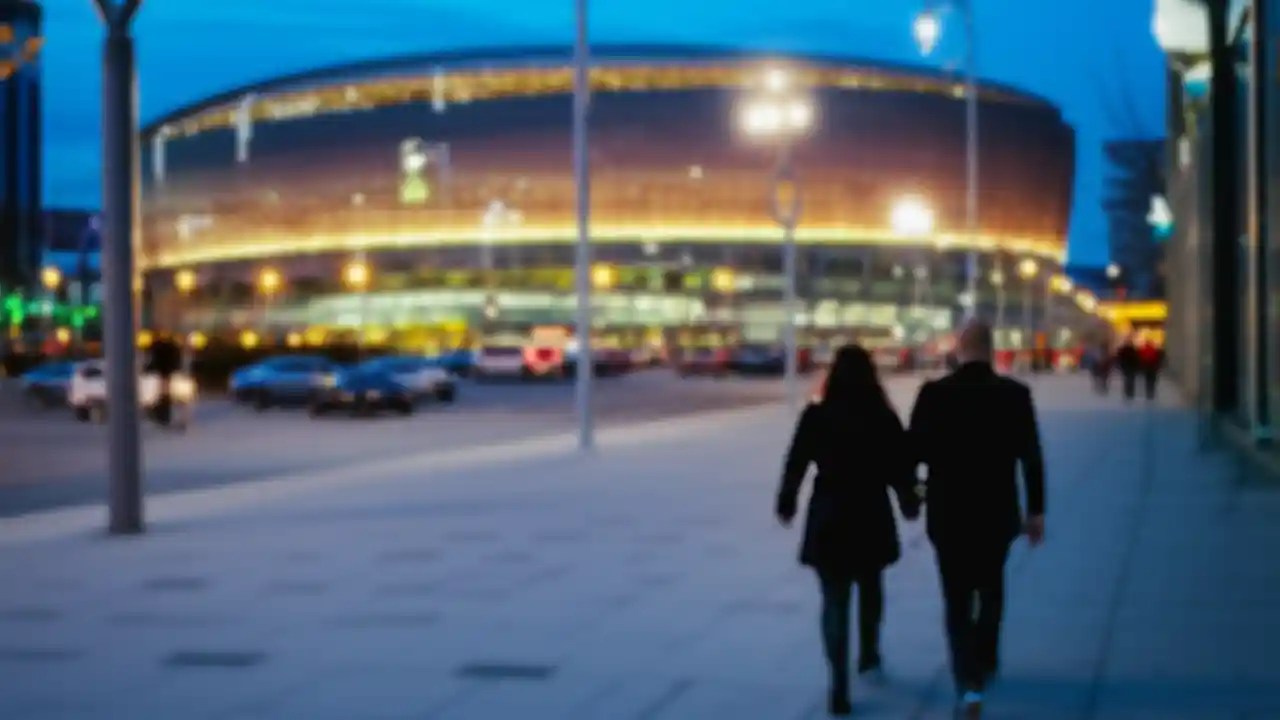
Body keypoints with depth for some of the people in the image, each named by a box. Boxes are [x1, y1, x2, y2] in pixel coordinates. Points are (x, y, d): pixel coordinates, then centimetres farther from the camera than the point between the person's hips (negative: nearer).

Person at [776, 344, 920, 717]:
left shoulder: (816, 417, -8)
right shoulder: (885, 419, -7)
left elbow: (795, 465, -5)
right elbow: (900, 469, -2)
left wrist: (786, 504, 11)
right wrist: (909, 504, 17)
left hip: (828, 518, -1)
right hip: (871, 516, 1)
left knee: (834, 600, 1)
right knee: (870, 587, 26)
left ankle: (840, 685, -9)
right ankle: (868, 654, 42)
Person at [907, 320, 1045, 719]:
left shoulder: (934, 393, -10)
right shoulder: (1015, 394, -7)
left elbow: (914, 449, -7)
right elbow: (1030, 457, -7)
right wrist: (1035, 510, 0)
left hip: (948, 513, -1)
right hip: (997, 511, 2)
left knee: (958, 600, 4)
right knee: (990, 590, 24)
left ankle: (969, 682, -10)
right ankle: (983, 665, 37)